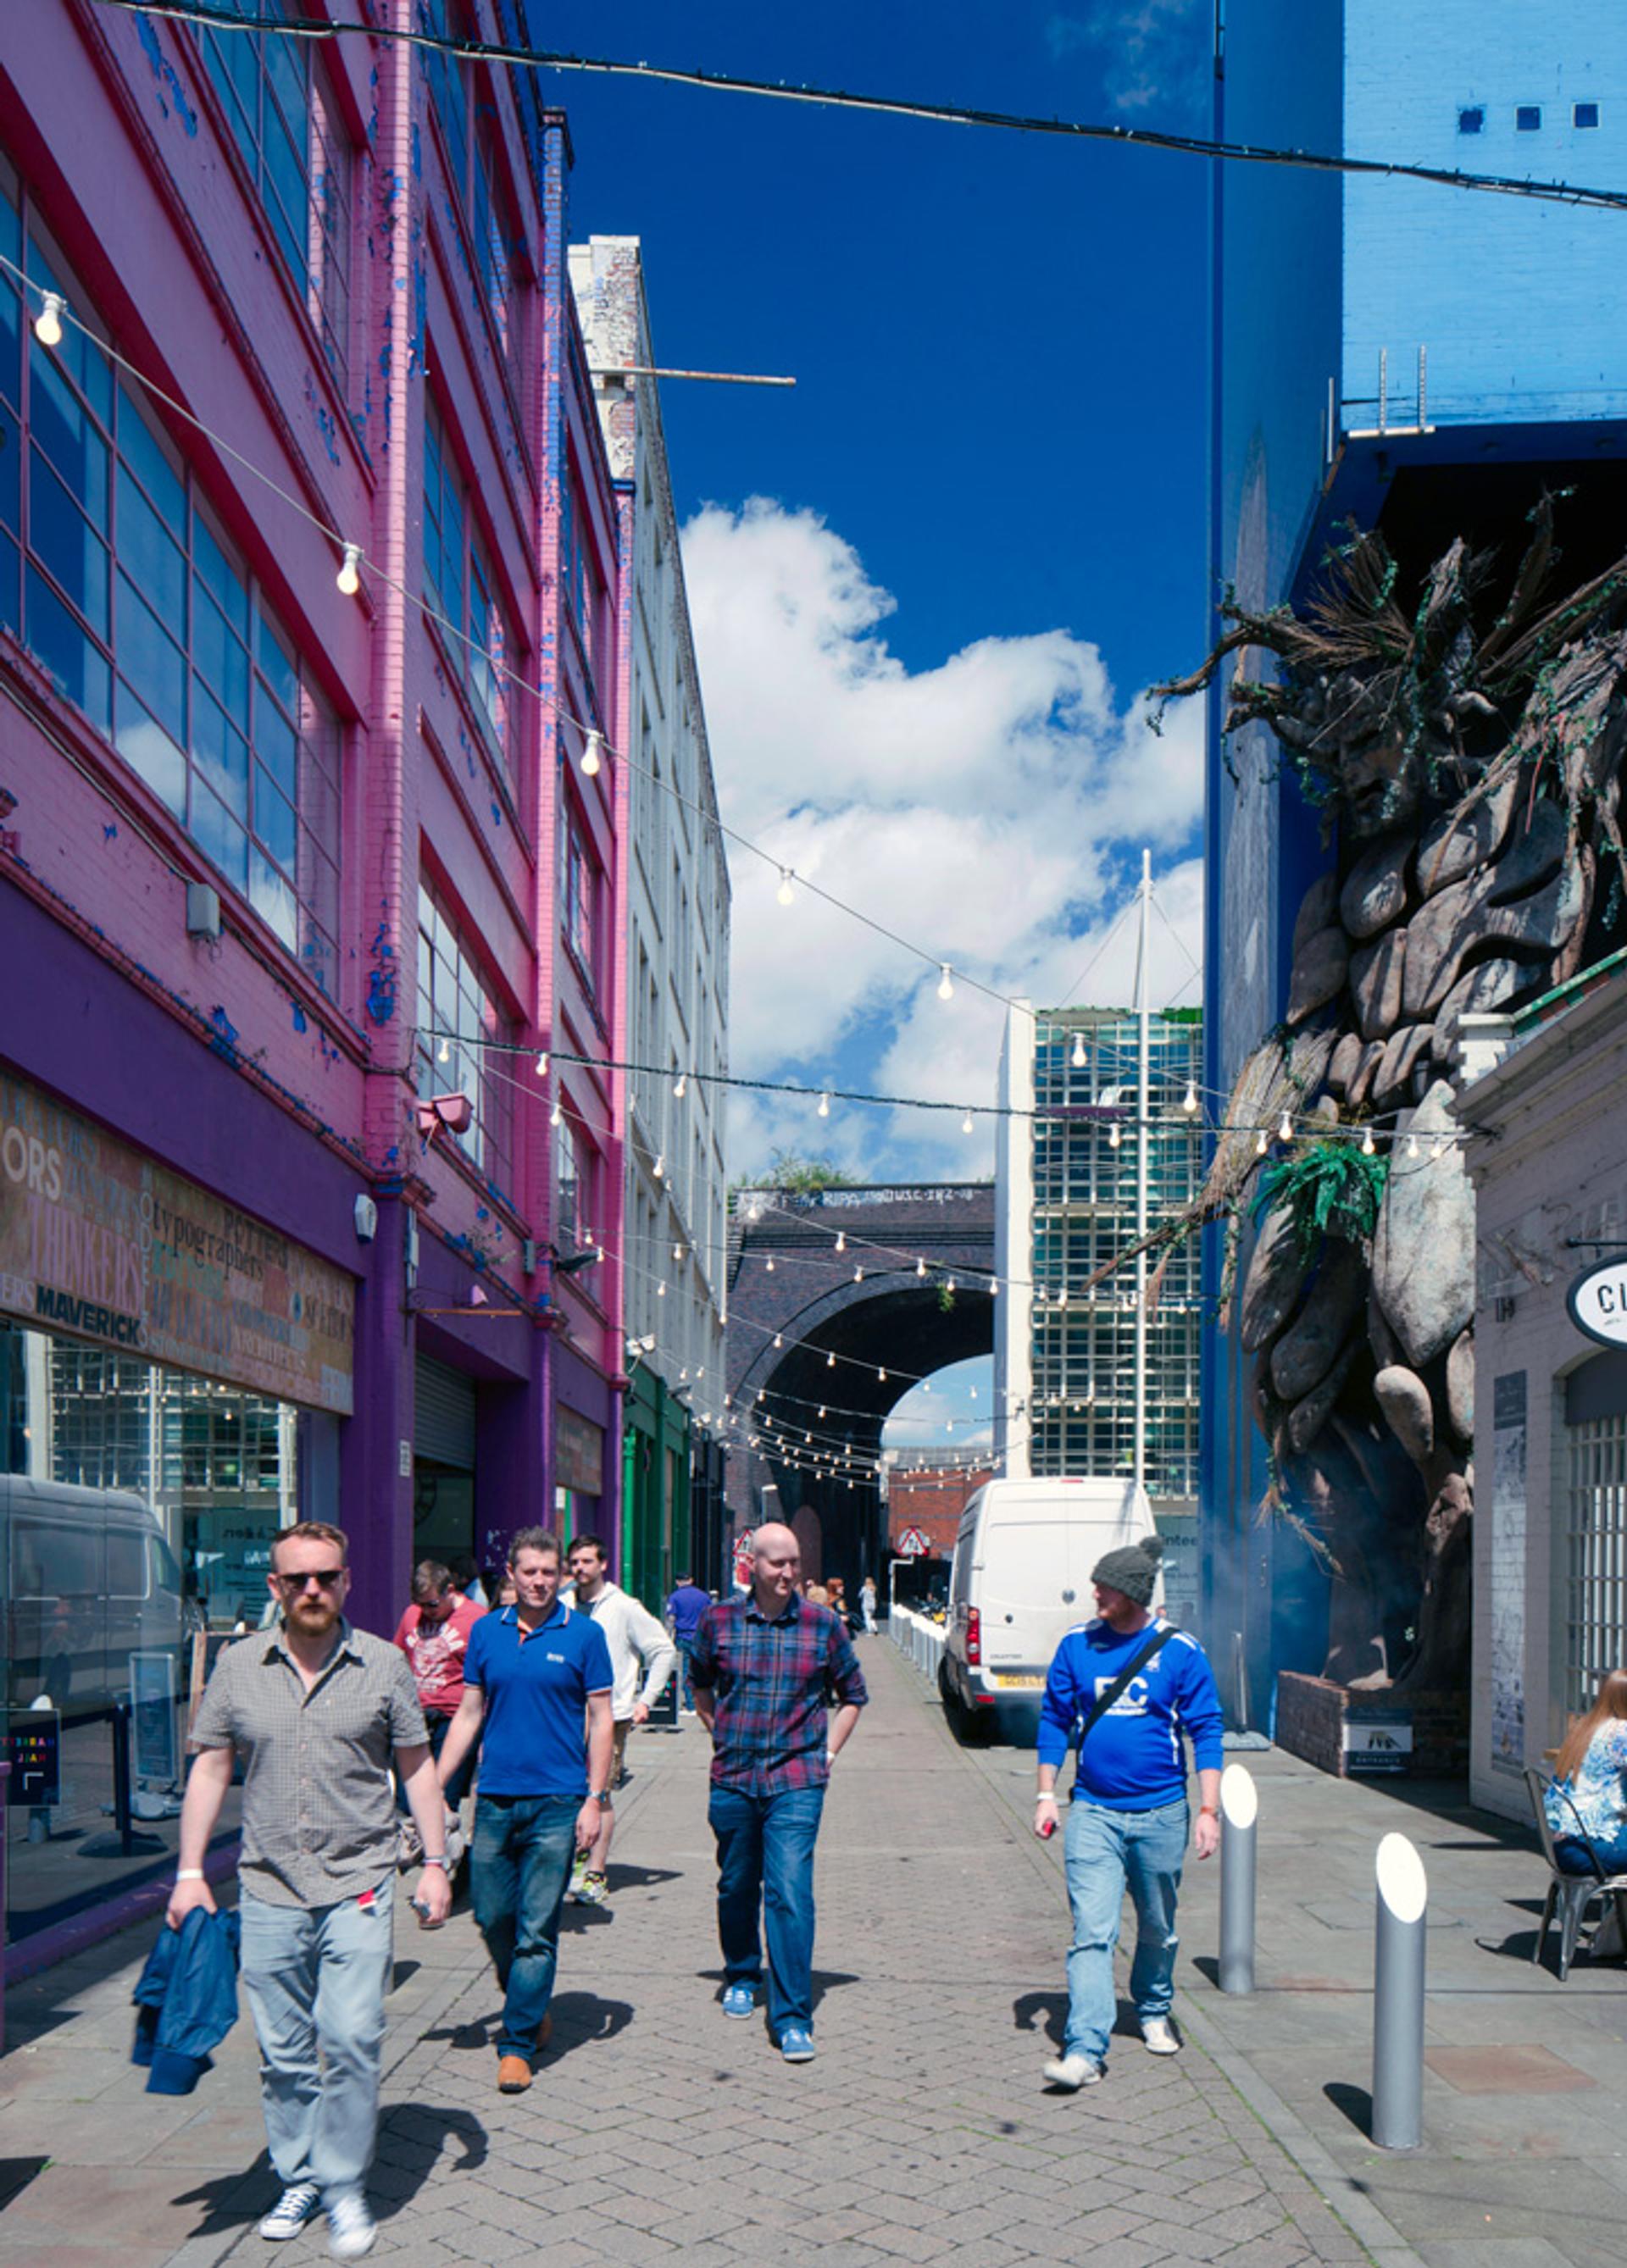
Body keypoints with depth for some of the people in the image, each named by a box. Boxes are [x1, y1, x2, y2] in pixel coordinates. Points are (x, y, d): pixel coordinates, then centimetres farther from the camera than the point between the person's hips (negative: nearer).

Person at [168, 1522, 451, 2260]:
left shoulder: (382, 1665, 0)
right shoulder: (239, 1666, 4)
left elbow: (416, 1765, 6)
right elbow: (210, 1768, 8)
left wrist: (435, 1861, 1)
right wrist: (190, 1871, 4)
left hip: (358, 1885, -2)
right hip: (268, 1889, 2)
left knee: (351, 2039, -9)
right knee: (283, 2051, 8)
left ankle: (345, 2188, 6)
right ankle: (298, 2179, 25)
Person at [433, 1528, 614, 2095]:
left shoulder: (583, 1634, -2)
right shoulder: (486, 1632, 6)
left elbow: (600, 1720, 0)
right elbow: (469, 1714, 12)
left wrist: (594, 1799, -6)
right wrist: (434, 1787, 7)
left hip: (556, 1802, -3)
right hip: (495, 1797, 3)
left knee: (537, 1929, -2)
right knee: (492, 1915, 9)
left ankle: (518, 2043, 7)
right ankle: (529, 2006, 33)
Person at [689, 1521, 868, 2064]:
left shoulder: (823, 1625, -1)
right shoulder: (719, 1620, 1)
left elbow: (852, 1694, 12)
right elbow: (701, 1685, 20)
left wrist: (828, 1752, 5)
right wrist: (720, 1735, 12)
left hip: (796, 1780, -2)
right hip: (732, 1778, 2)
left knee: (790, 1892, -12)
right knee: (736, 1886, 15)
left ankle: (792, 2018, -8)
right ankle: (741, 1976, 40)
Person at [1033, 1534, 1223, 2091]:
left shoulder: (1181, 1651, -5)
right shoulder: (1077, 1644, 0)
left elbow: (1206, 1731, -1)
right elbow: (1054, 1720, 9)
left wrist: (1209, 1809, -7)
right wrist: (1046, 1795, 4)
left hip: (1160, 1813, 0)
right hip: (1092, 1811, 0)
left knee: (1157, 1928, 16)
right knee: (1091, 1931, -11)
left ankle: (1153, 2013, 41)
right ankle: (1085, 2049, -13)